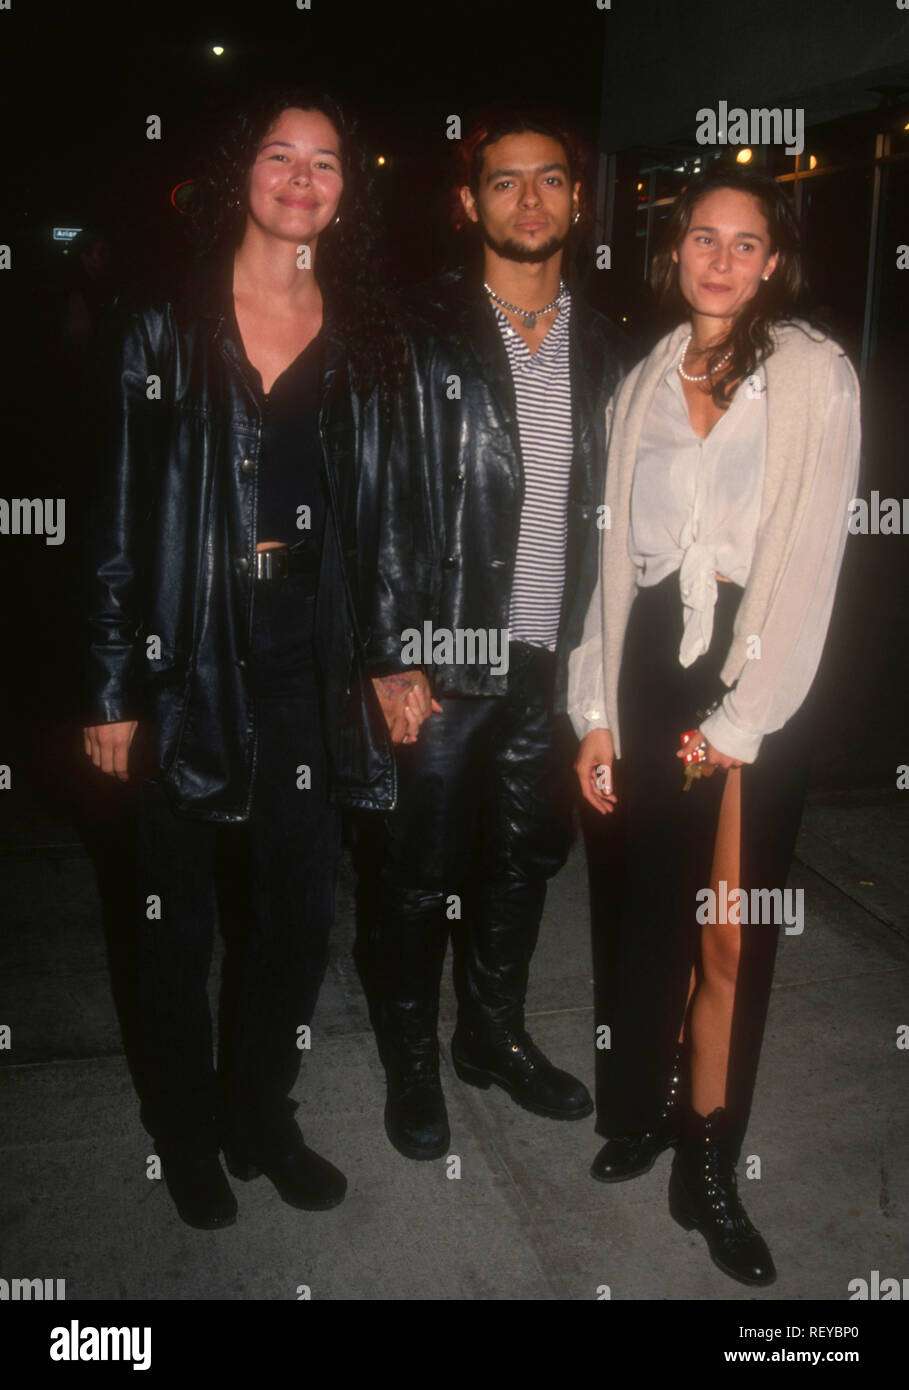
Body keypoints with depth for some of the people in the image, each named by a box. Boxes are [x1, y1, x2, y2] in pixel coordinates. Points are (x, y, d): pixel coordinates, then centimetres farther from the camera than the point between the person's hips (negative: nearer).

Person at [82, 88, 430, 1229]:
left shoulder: (368, 347, 8)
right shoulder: (165, 334, 1)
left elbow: (383, 522, 11)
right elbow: (121, 523, -2)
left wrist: (391, 661, 5)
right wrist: (112, 690, -4)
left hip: (312, 666, 3)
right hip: (191, 665, -2)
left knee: (299, 918, 10)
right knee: (178, 921, 9)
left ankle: (259, 1114, 34)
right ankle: (185, 1134, 32)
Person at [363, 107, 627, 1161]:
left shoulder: (604, 350, 9)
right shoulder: (420, 336, -5)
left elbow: (608, 509, 10)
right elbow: (382, 506, -9)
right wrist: (395, 659, -14)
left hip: (555, 664, 5)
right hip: (445, 663, -4)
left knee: (528, 857, 17)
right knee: (421, 873, 8)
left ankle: (493, 1032, 38)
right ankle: (411, 1060, 29)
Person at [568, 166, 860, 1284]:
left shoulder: (816, 375, -2)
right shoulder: (644, 383, 12)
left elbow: (810, 556, -8)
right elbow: (616, 552, 11)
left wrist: (737, 720, -12)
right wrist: (596, 710, 6)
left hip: (758, 675, -3)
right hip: (649, 663, 4)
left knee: (731, 933, 0)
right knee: (649, 912, 12)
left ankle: (707, 1169, 17)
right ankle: (643, 1113, 33)